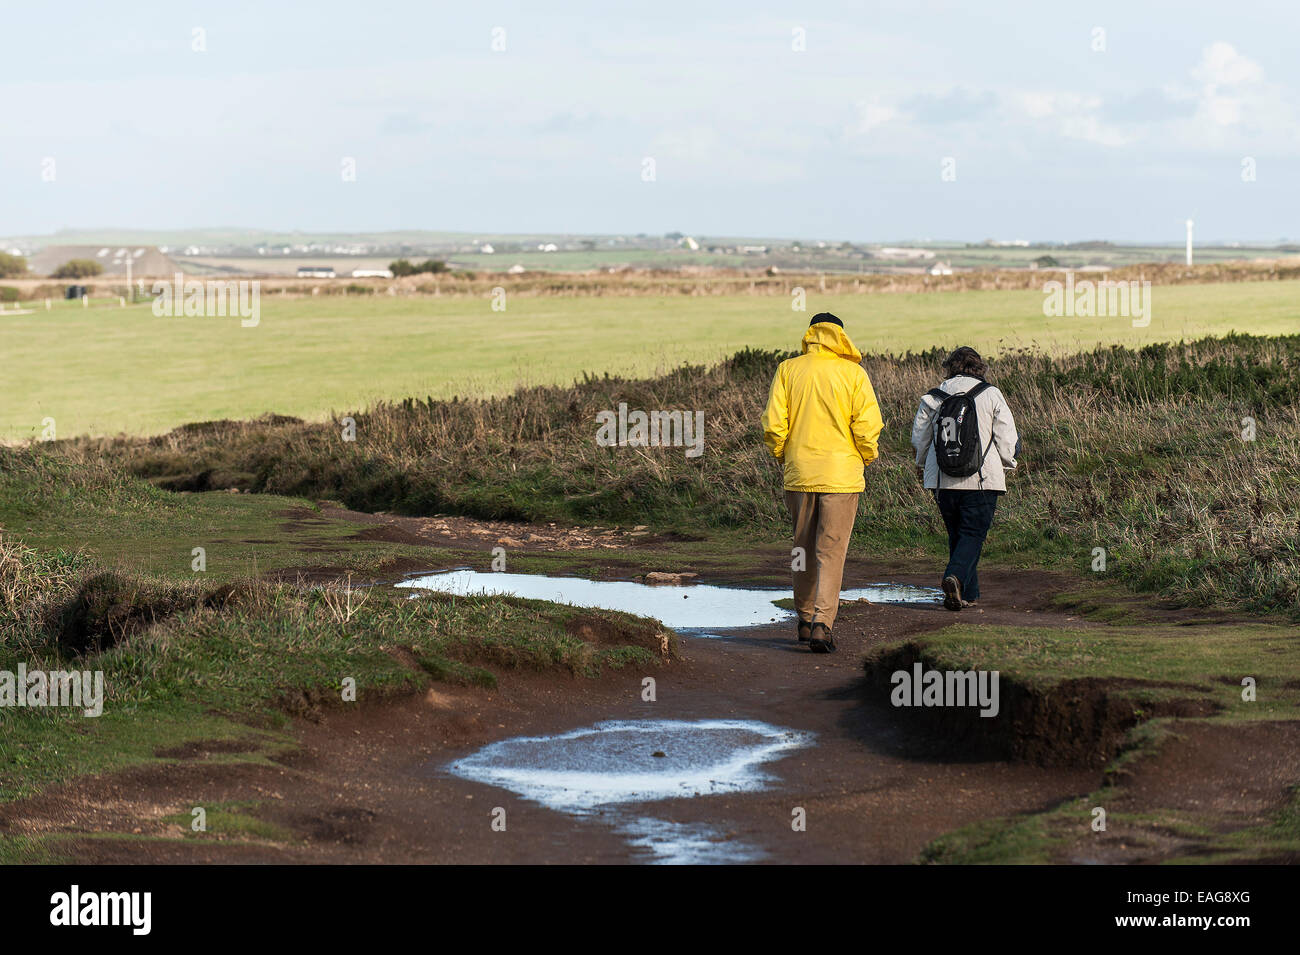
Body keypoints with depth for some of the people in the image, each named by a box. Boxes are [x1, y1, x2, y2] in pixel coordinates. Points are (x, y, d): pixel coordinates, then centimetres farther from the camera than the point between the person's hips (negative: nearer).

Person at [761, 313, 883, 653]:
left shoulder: (788, 370, 1)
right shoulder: (853, 373, -4)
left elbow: (773, 424, -2)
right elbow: (867, 426, -9)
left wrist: (782, 457, 13)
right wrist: (866, 458, 8)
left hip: (799, 472, 2)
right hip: (841, 474, -2)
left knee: (803, 548, 15)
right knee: (832, 551, -1)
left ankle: (805, 621, 24)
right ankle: (822, 624, -13)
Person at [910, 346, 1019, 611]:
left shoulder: (932, 398, 4)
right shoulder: (990, 395, -2)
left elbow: (919, 438, 12)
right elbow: (1008, 440, -2)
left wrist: (921, 465, 31)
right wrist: (1007, 465, 18)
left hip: (942, 480, 3)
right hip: (982, 480, -3)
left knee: (957, 535, 15)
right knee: (973, 535, -1)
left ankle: (968, 593, 15)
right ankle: (955, 577, -26)